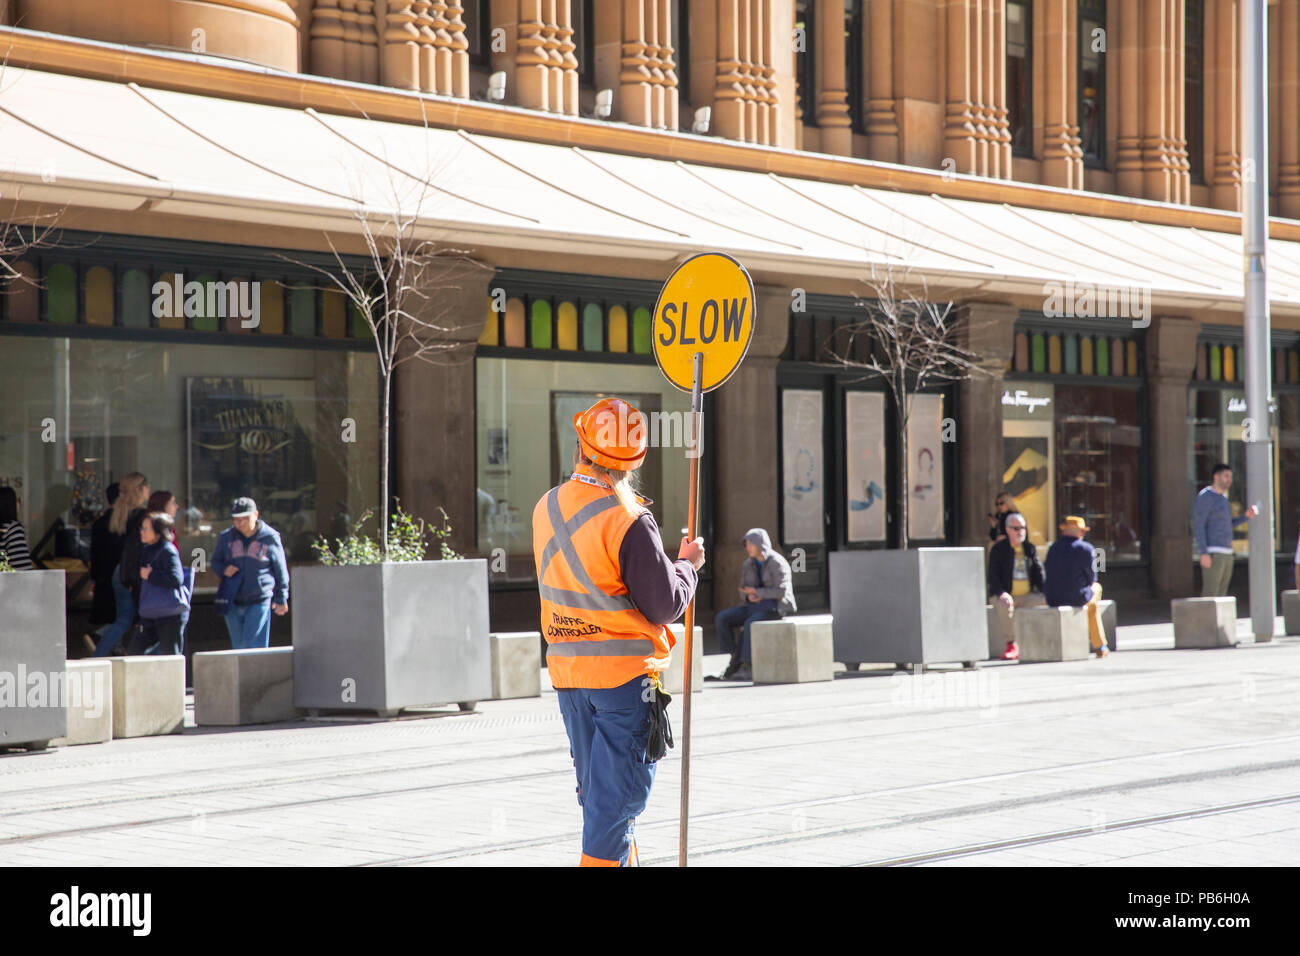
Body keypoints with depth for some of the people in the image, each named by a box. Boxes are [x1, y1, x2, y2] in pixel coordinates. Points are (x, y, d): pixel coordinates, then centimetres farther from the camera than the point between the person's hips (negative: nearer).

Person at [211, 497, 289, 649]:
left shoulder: (270, 538, -2)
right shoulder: (226, 537, 6)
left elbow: (280, 571, 5)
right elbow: (215, 562, 17)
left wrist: (281, 599, 7)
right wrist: (224, 570, -7)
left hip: (259, 602, -4)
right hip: (233, 602, 4)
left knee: (253, 647, -11)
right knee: (239, 647, 11)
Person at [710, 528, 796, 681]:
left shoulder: (776, 563, -13)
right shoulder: (748, 566, 10)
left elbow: (781, 591, -21)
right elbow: (743, 592, 11)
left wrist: (756, 591, -14)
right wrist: (749, 596, -12)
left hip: (776, 607, -8)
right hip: (756, 607, 8)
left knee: (750, 624, -36)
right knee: (721, 618, -12)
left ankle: (745, 667, -30)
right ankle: (734, 658, -15)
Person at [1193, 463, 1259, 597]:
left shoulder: (1222, 497, 18)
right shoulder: (1205, 497, -10)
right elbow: (1198, 525, -16)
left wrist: (1246, 517, 8)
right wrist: (1204, 554, -22)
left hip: (1226, 554, 9)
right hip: (1212, 553, -9)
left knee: (1220, 595, 7)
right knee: (1209, 596, -11)